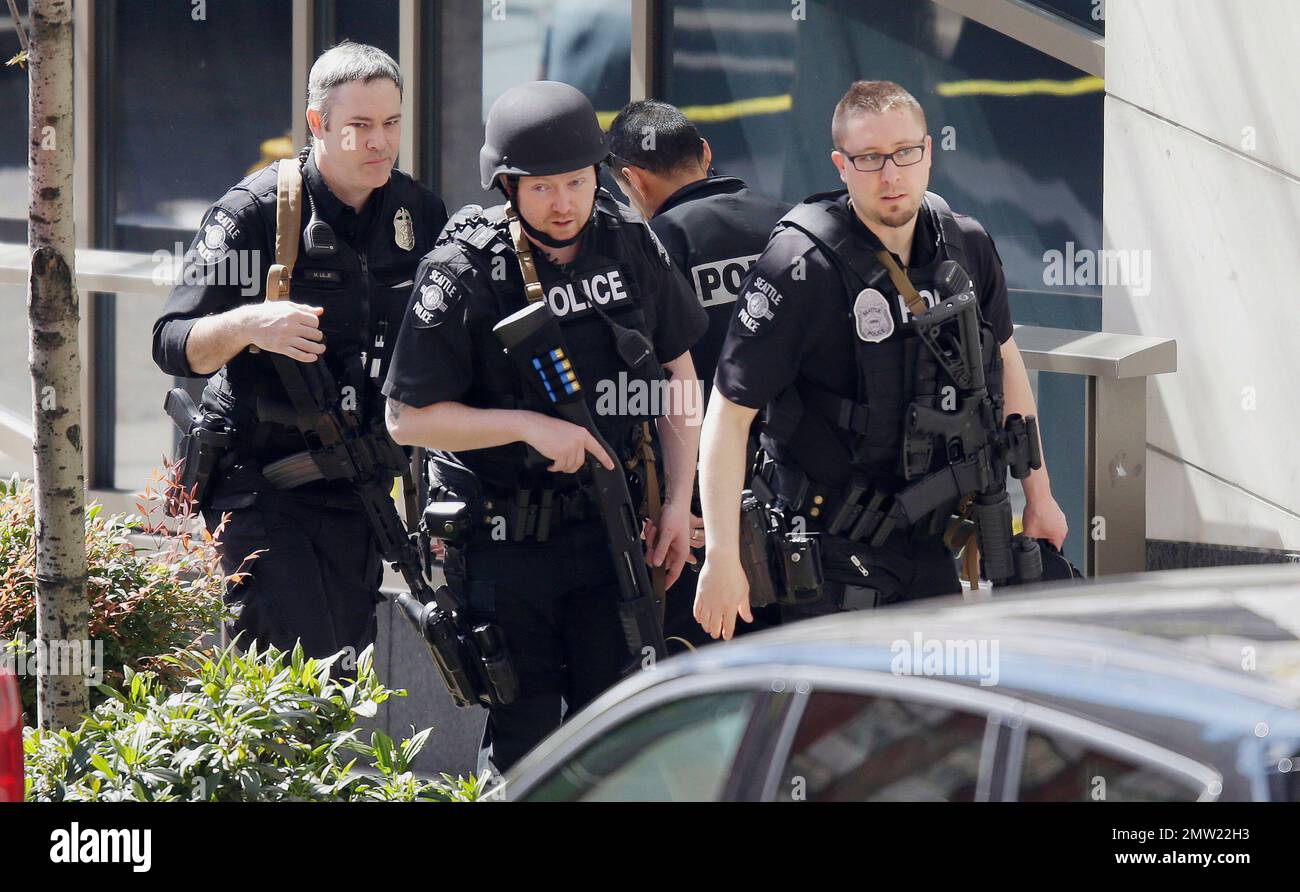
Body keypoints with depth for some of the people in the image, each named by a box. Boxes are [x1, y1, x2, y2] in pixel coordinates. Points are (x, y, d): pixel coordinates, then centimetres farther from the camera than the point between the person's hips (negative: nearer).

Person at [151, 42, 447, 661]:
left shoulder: (419, 213, 6)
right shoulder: (255, 211, -10)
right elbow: (174, 346, -16)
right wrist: (247, 325, -36)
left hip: (359, 493, 5)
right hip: (262, 486, -5)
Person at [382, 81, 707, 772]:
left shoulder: (631, 245, 0)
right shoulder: (463, 272, -13)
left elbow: (678, 371, 12)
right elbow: (409, 418, -11)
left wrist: (678, 501, 6)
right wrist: (530, 426, -20)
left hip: (610, 526, 4)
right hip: (504, 535, -4)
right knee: (523, 741, 2)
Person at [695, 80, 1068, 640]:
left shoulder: (967, 246, 1)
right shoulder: (801, 267, -18)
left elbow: (1004, 361, 19)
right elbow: (729, 413, -16)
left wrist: (1038, 494, 22)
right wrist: (722, 559, -19)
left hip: (932, 548, 6)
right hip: (836, 549, -6)